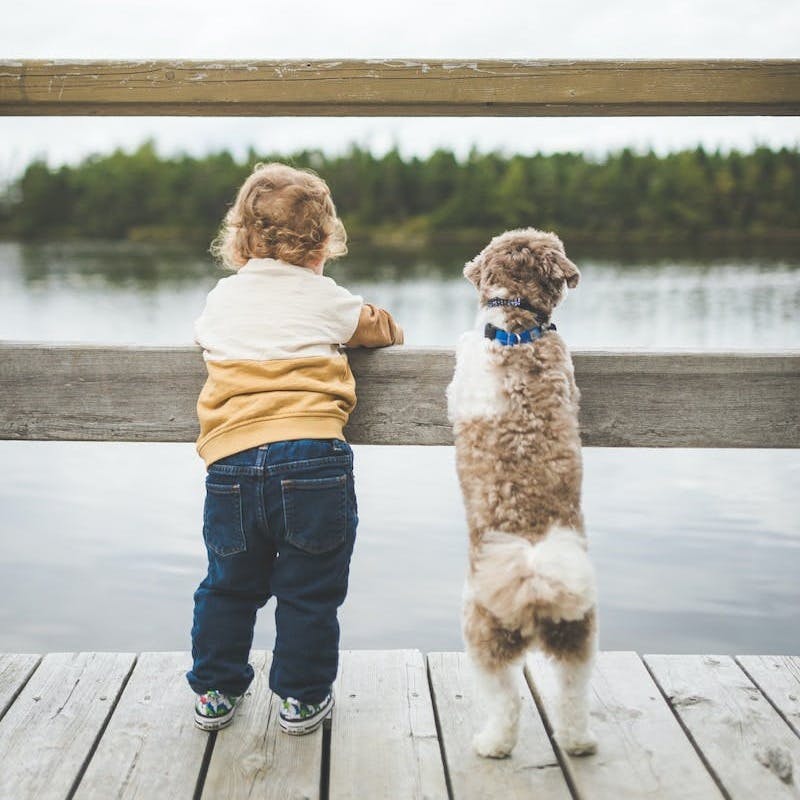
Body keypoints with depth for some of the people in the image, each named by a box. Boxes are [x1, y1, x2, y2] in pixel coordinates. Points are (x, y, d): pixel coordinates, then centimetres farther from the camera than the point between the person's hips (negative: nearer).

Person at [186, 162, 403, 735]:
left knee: (228, 587, 19)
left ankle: (216, 692, 29)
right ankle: (303, 698, 20)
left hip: (231, 462, 3)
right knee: (310, 591, 10)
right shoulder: (325, 298, 6)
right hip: (313, 457, -3)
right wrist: (360, 329, 40)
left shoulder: (222, 297, 15)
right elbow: (387, 331, 20)